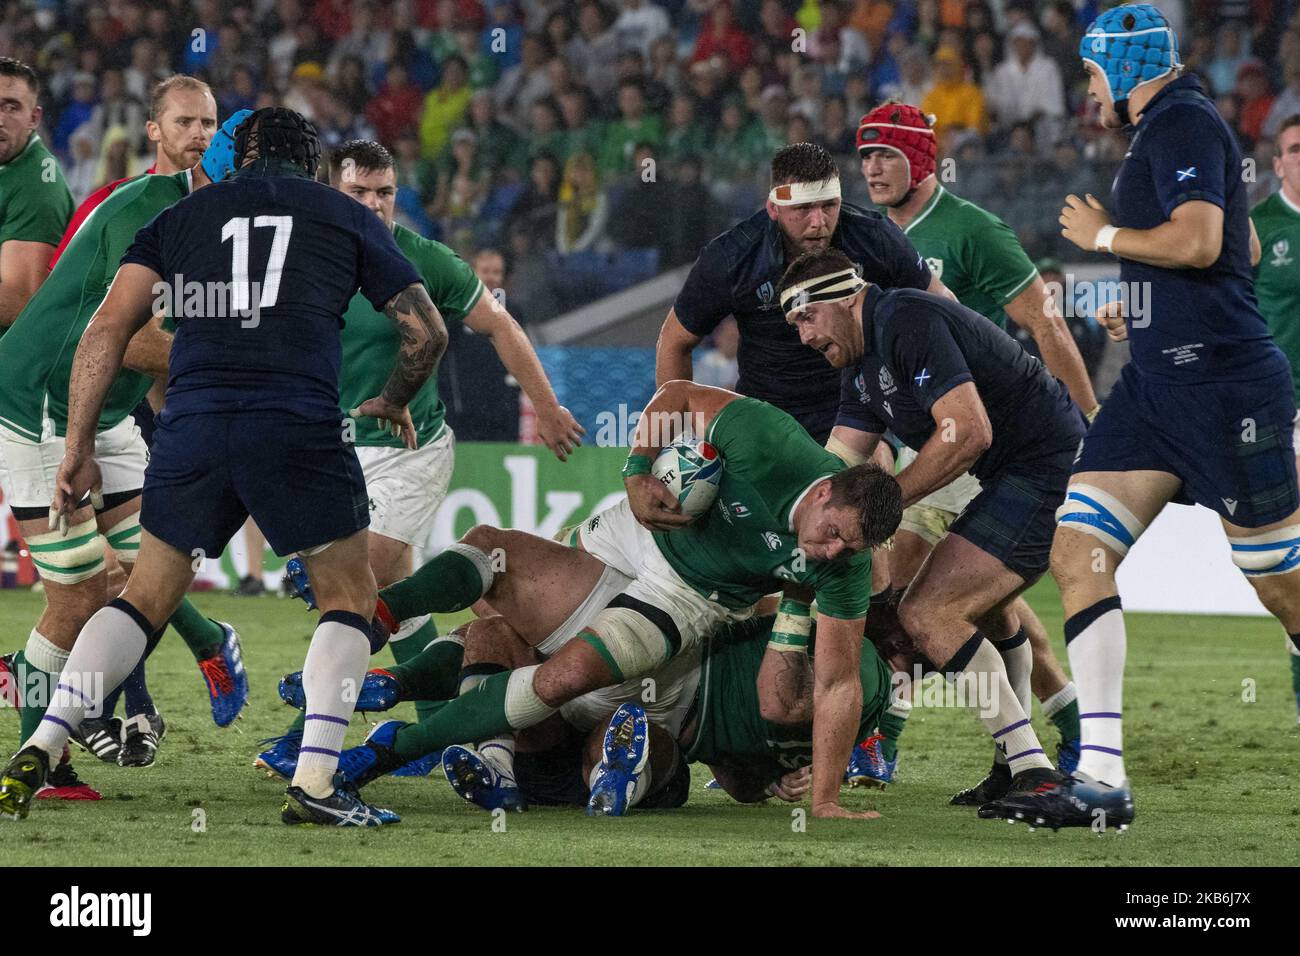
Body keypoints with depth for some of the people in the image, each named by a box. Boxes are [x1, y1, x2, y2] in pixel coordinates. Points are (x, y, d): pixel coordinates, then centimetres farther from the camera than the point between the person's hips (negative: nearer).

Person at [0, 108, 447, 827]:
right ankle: (314, 783, 0)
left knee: (147, 595, 18)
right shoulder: (346, 218, 19)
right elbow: (426, 331, 22)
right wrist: (395, 402, 41)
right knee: (348, 593, 15)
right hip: (299, 428, -2)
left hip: (192, 424, 2)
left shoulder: (183, 215, 21)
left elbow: (107, 330, 11)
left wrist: (77, 451, 13)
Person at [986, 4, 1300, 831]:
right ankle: (1100, 780, -6)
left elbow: (1198, 241, -24)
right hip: (1158, 382, 10)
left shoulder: (1185, 124, -11)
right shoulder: (1164, 132, 20)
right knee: (1078, 550, -1)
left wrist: (1103, 236, -9)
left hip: (1224, 385, -10)